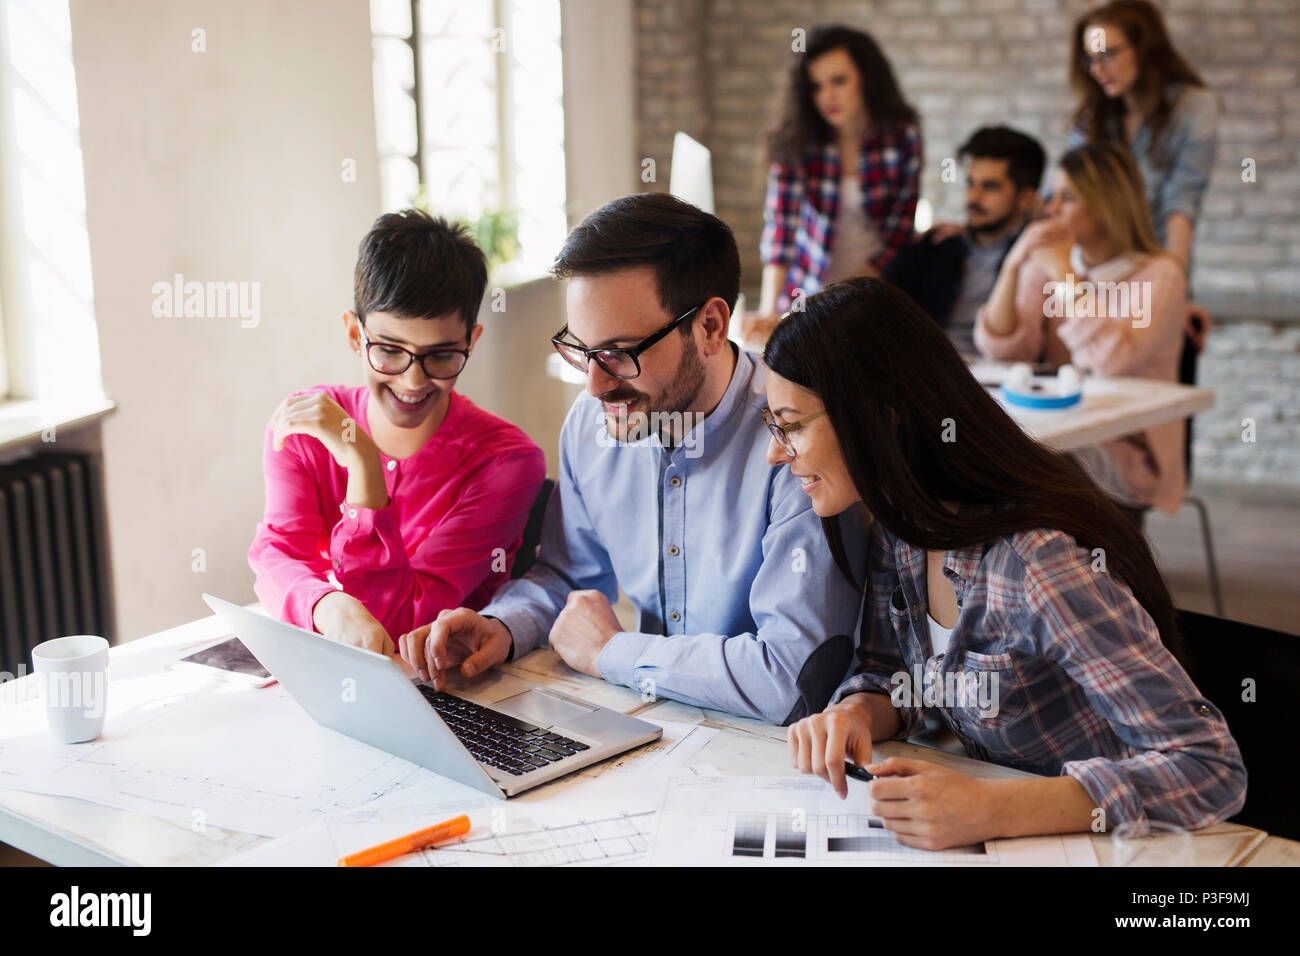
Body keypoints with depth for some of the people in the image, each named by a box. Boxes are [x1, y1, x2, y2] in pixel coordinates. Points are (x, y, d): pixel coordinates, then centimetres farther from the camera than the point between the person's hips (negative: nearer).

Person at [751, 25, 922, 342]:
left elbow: (900, 225, -3)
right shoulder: (795, 139, -10)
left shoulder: (903, 135, -7)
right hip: (808, 286, 0)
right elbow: (781, 219, -19)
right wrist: (768, 311, -30)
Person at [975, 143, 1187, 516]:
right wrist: (1012, 265, -12)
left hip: (1130, 456, -5)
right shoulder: (1045, 264, 8)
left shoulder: (1159, 275, -7)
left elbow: (1111, 360, -24)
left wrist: (1064, 273, -18)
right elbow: (1001, 349, -2)